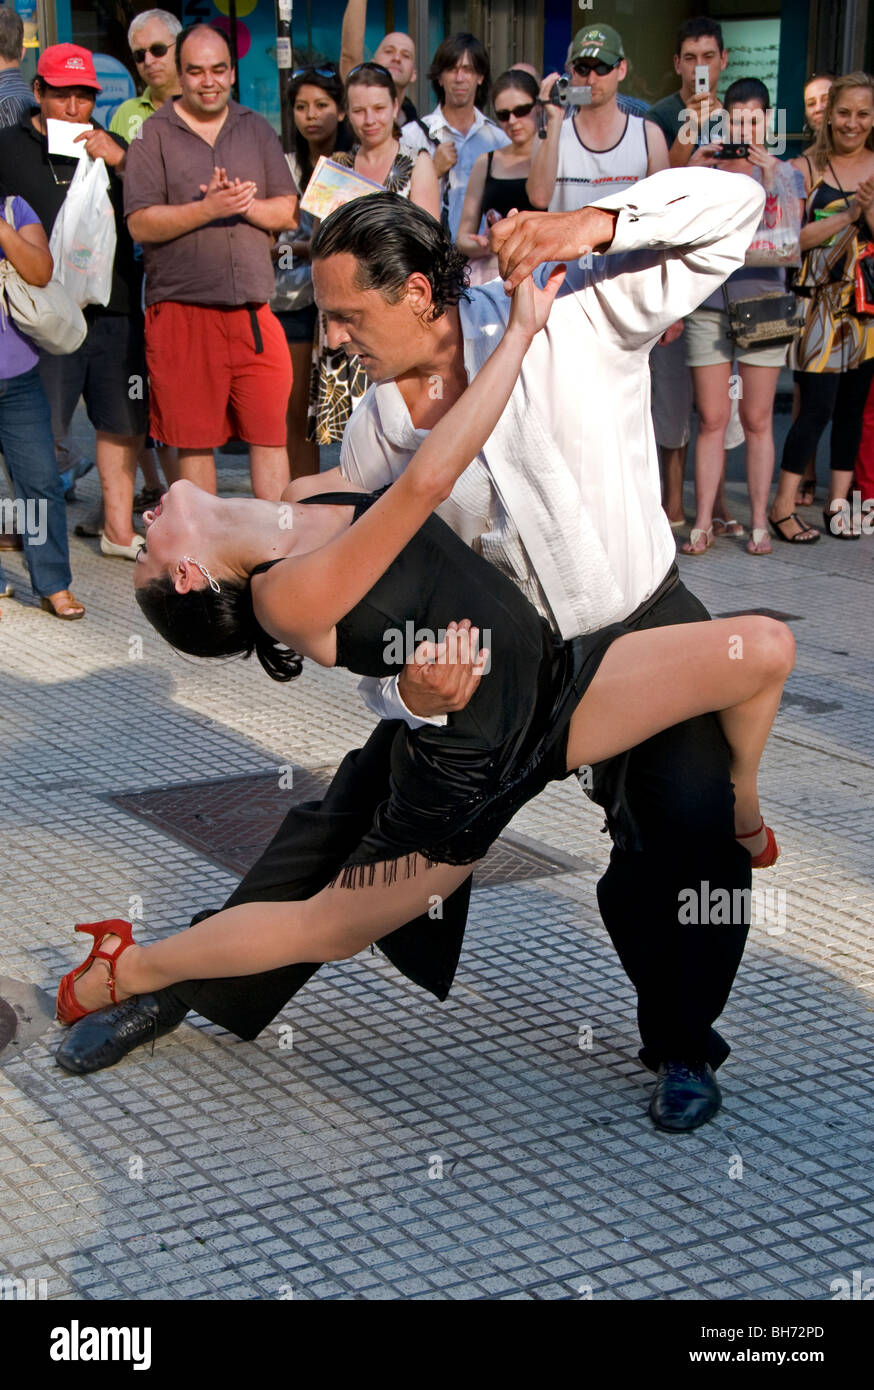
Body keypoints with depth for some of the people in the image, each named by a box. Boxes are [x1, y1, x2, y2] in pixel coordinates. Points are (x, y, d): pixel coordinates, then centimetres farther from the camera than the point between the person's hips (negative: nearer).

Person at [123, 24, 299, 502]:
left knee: (270, 433, 1)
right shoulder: (154, 134, 2)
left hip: (254, 310, 3)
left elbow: (289, 212, 10)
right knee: (195, 439, 4)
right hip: (182, 312, -3)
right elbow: (141, 224, -7)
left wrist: (248, 204, -10)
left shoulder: (257, 130, 13)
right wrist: (208, 208, -18)